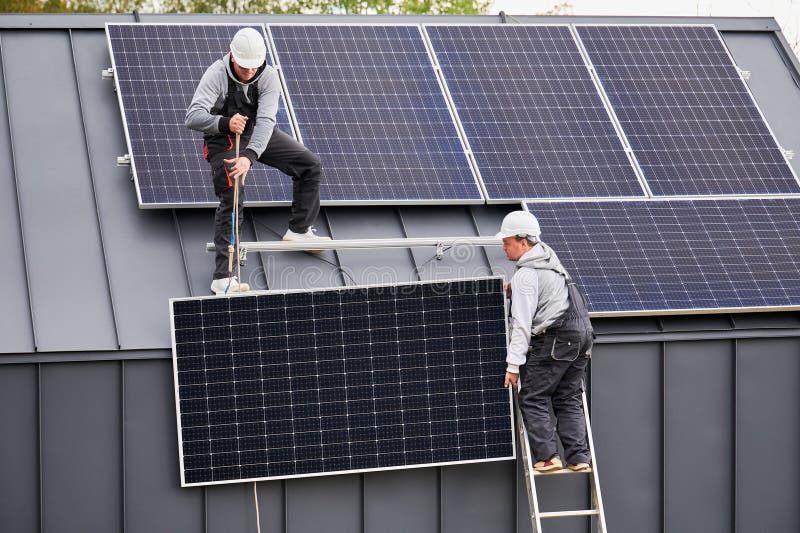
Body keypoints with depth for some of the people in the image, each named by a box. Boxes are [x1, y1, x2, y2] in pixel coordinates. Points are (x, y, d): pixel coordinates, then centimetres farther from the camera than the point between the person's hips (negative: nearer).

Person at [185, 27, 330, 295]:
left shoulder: (269, 77, -19)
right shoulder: (216, 75, -26)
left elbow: (265, 121, -30)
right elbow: (193, 116, -34)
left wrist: (249, 156, -47)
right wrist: (225, 123, -54)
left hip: (258, 134, 5)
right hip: (224, 139, -5)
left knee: (311, 165, 2)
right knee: (231, 201, -21)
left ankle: (299, 230, 21)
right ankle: (223, 277, -23)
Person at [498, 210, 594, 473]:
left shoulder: (526, 275, -13)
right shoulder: (549, 256, 14)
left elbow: (522, 324, -17)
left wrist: (513, 364, -16)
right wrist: (515, 291, 23)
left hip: (553, 341, -9)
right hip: (581, 335, 9)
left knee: (532, 398, -1)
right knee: (569, 400, 13)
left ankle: (547, 456, -8)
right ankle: (579, 456, 6)